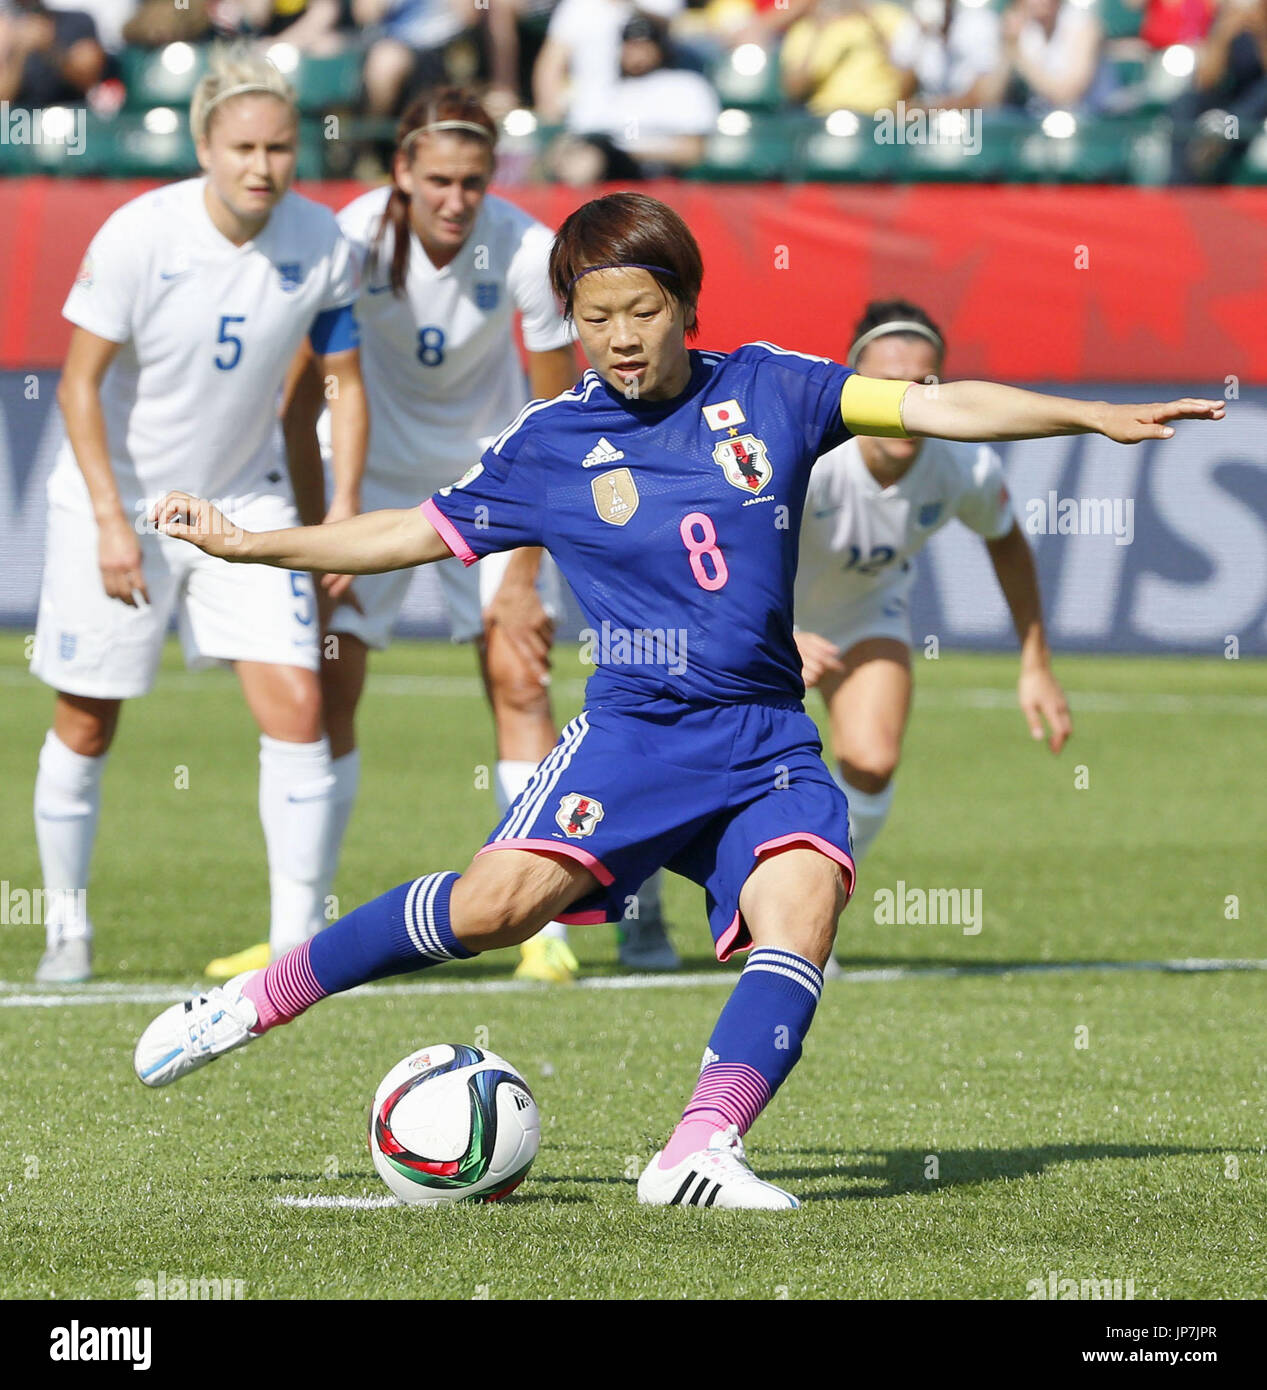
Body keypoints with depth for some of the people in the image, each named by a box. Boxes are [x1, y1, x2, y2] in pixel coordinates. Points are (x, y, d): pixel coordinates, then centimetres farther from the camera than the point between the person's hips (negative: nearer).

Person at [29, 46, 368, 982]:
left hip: (245, 500, 2)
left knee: (297, 701, -12)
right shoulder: (138, 237, -21)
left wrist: (346, 510, -4)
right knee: (87, 724, 5)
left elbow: (345, 379, 3)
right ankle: (67, 923, 24)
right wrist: (113, 520, -20)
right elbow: (80, 383, -15)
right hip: (117, 499, -2)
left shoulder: (322, 246, -11)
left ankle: (300, 936, -5)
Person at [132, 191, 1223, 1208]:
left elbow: (937, 406, 2)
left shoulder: (767, 391, 5)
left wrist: (1097, 417, -6)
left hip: (767, 738, 2)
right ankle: (255, 1002, -5)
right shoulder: (548, 447, 5)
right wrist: (243, 544, 10)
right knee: (507, 896, -20)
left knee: (803, 900, -25)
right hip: (638, 727, -2)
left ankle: (703, 1151, -34)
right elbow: (412, 534, 14)